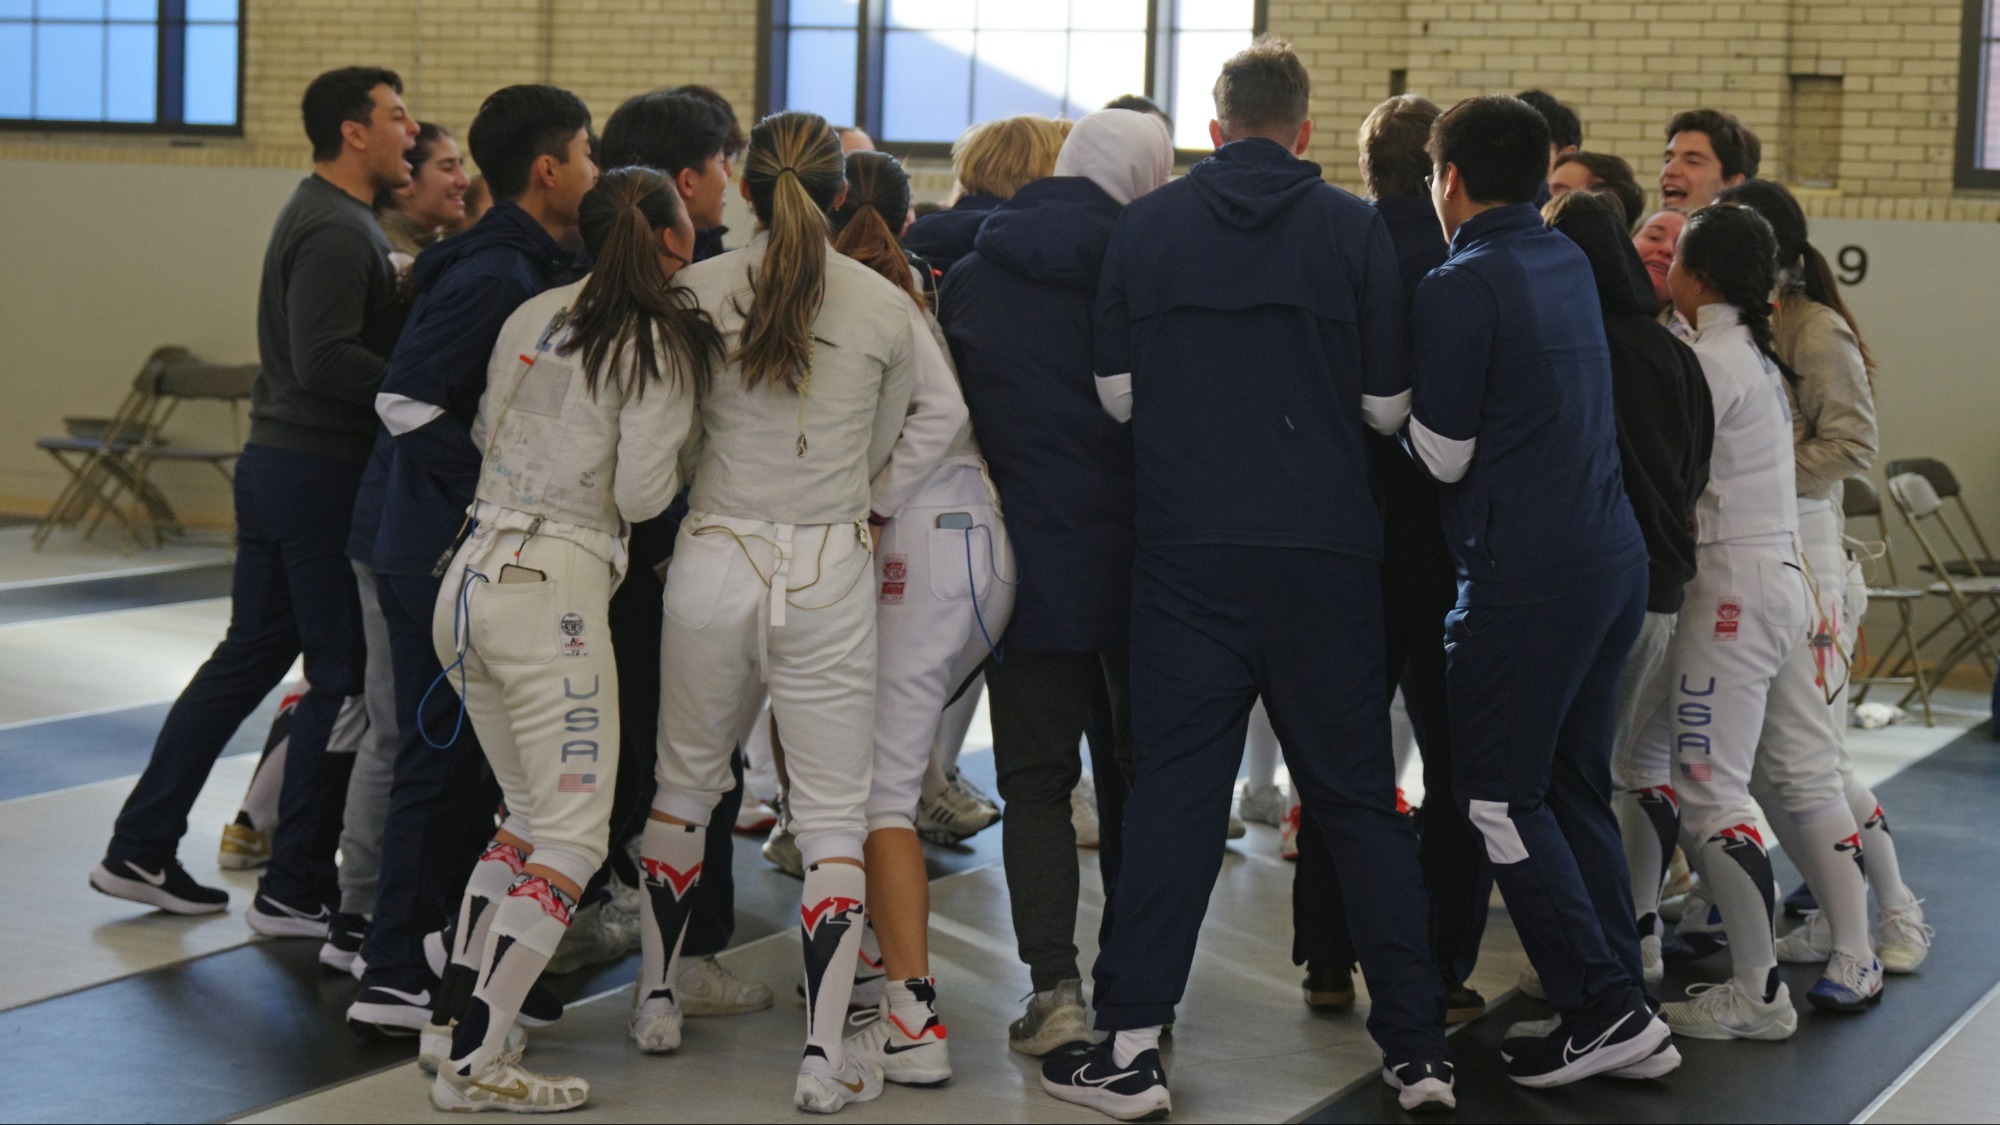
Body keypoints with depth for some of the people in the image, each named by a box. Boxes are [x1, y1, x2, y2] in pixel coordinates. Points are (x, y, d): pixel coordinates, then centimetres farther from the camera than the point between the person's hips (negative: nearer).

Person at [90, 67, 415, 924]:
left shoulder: (318, 214, 17)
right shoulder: (338, 231, -15)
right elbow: (324, 360, -25)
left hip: (274, 462, 10)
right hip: (324, 469, -10)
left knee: (248, 657, 15)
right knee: (341, 677, -2)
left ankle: (142, 848, 19)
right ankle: (295, 890, 4)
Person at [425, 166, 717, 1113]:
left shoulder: (533, 315, 11)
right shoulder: (663, 343, -7)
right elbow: (641, 495, -9)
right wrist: (680, 449, 9)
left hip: (471, 572, 7)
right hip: (556, 584, -7)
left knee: (529, 814, 20)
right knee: (573, 836, -2)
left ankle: (466, 1017, 13)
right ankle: (473, 1062, -9)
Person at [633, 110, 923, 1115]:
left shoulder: (697, 291, -4)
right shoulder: (886, 308, -4)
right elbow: (879, 454, 8)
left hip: (715, 560, 1)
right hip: (829, 571, -1)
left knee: (684, 785, 21)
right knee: (834, 815, 4)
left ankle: (657, 999, 32)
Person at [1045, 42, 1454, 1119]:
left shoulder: (1145, 226, 1)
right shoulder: (1354, 229, -1)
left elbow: (1115, 389, 4)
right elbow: (1390, 402, 0)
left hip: (1188, 553, 0)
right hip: (1327, 553, 0)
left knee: (1172, 790, 3)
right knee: (1358, 796, 9)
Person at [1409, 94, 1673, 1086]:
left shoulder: (1460, 288, -11)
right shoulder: (1570, 265, 13)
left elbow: (1443, 456, -9)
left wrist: (1402, 403, 9)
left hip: (1526, 575, -8)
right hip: (1614, 555, 8)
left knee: (1496, 791, 0)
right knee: (1576, 787, 15)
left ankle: (1602, 1009, -3)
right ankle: (1621, 1009, 15)